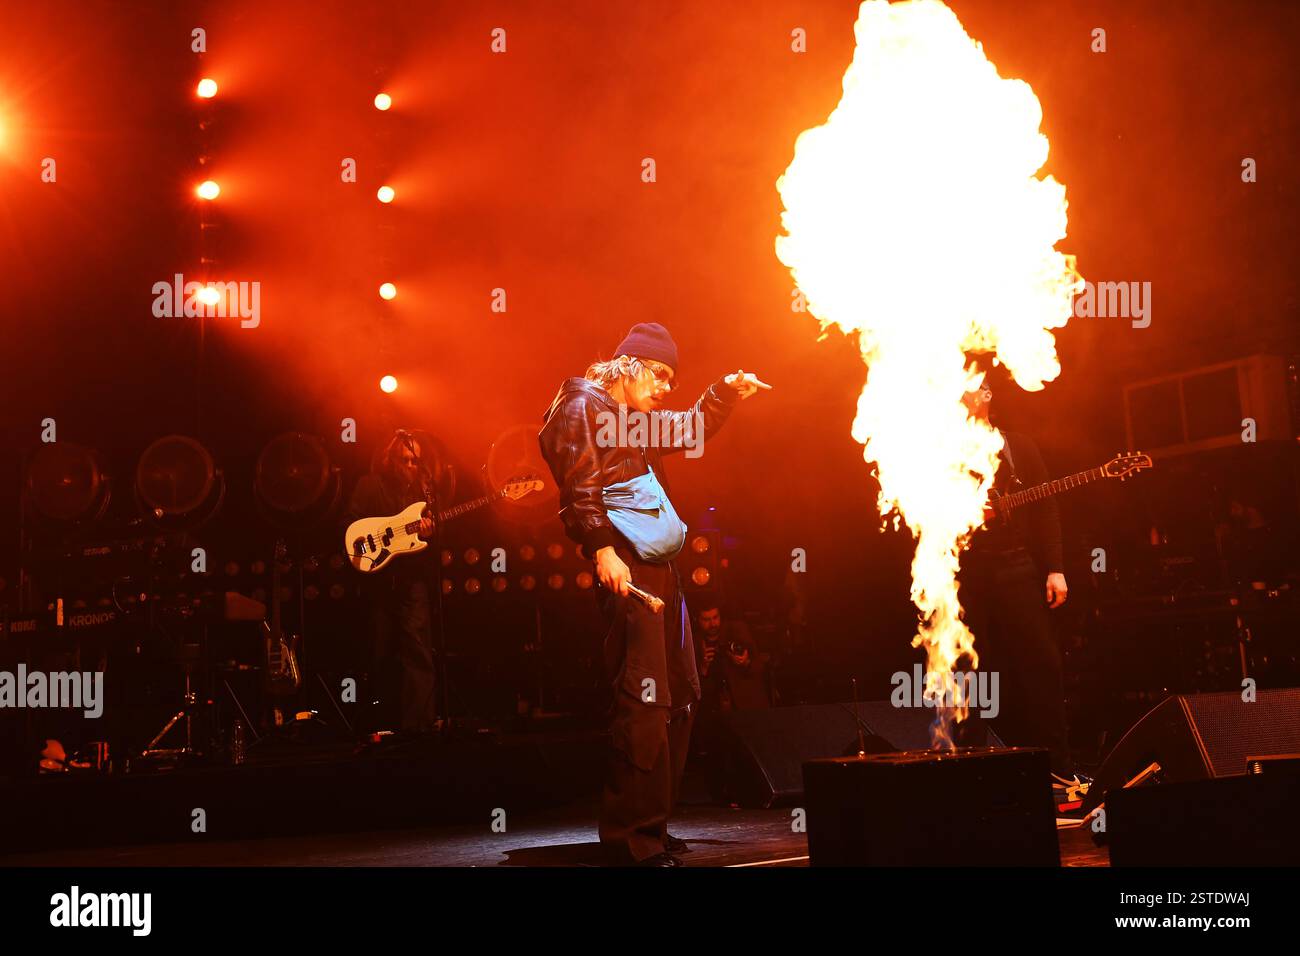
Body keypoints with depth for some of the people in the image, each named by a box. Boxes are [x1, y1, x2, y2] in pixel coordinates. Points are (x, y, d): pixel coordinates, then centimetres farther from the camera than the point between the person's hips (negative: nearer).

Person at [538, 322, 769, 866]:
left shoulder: (635, 417, 25)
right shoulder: (585, 408, -3)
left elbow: (689, 431, 41)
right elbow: (580, 489, -14)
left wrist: (725, 392, 26)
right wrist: (603, 550, -24)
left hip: (659, 567, 11)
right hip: (626, 568, -11)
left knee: (679, 695, 13)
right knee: (643, 699, -15)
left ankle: (651, 824, 20)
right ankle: (632, 838, -13)